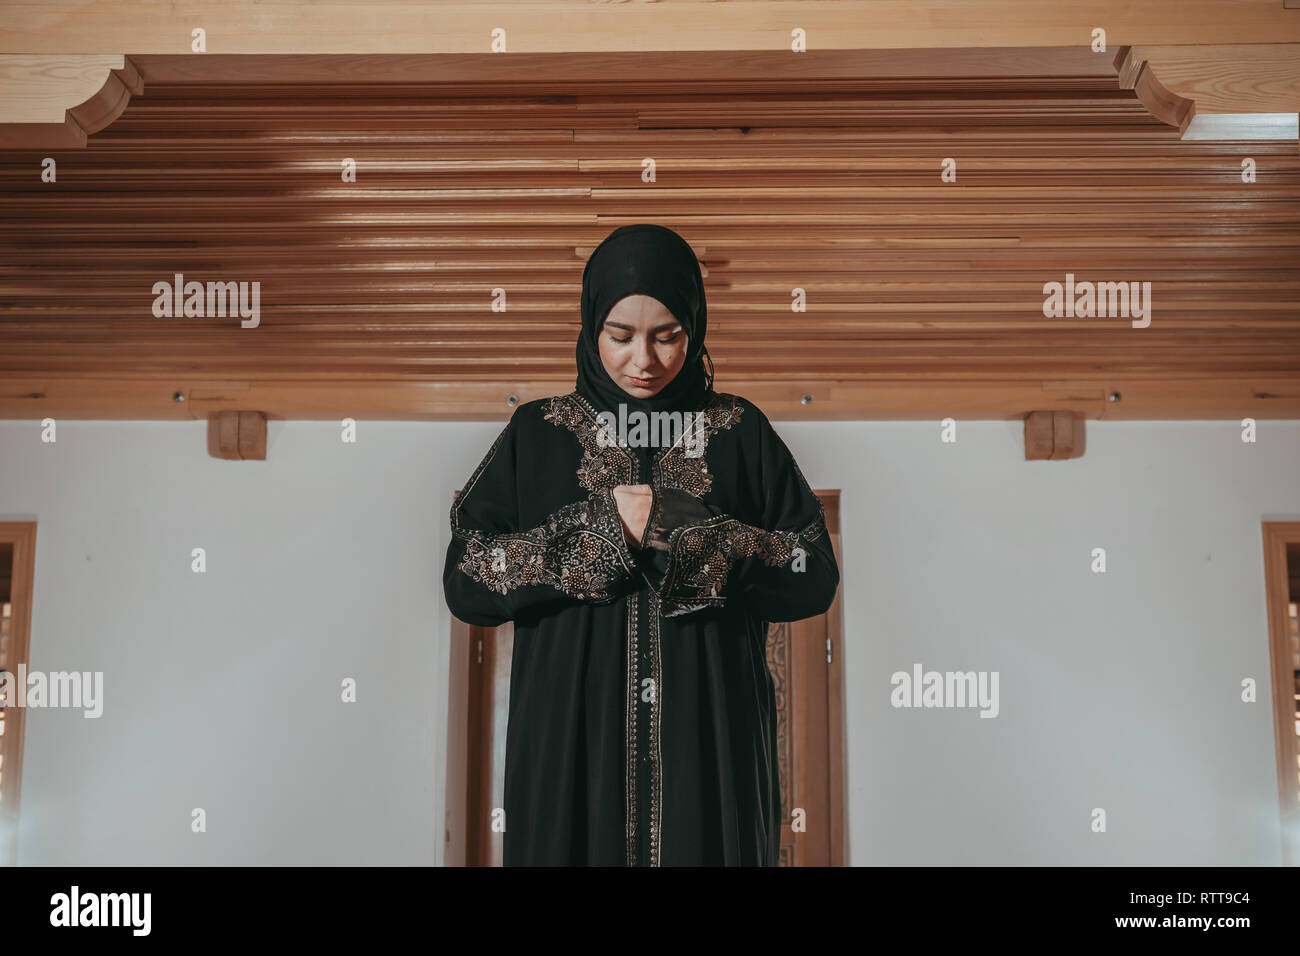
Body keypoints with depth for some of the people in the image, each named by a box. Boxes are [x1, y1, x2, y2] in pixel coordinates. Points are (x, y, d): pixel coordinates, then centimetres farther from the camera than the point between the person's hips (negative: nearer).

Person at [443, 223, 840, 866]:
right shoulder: (537, 434, 2)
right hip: (573, 741, 0)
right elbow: (464, 584, -5)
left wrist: (690, 528, -16)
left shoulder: (741, 432, 2)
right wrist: (598, 524, -15)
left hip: (710, 741, 0)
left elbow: (817, 579, -3)